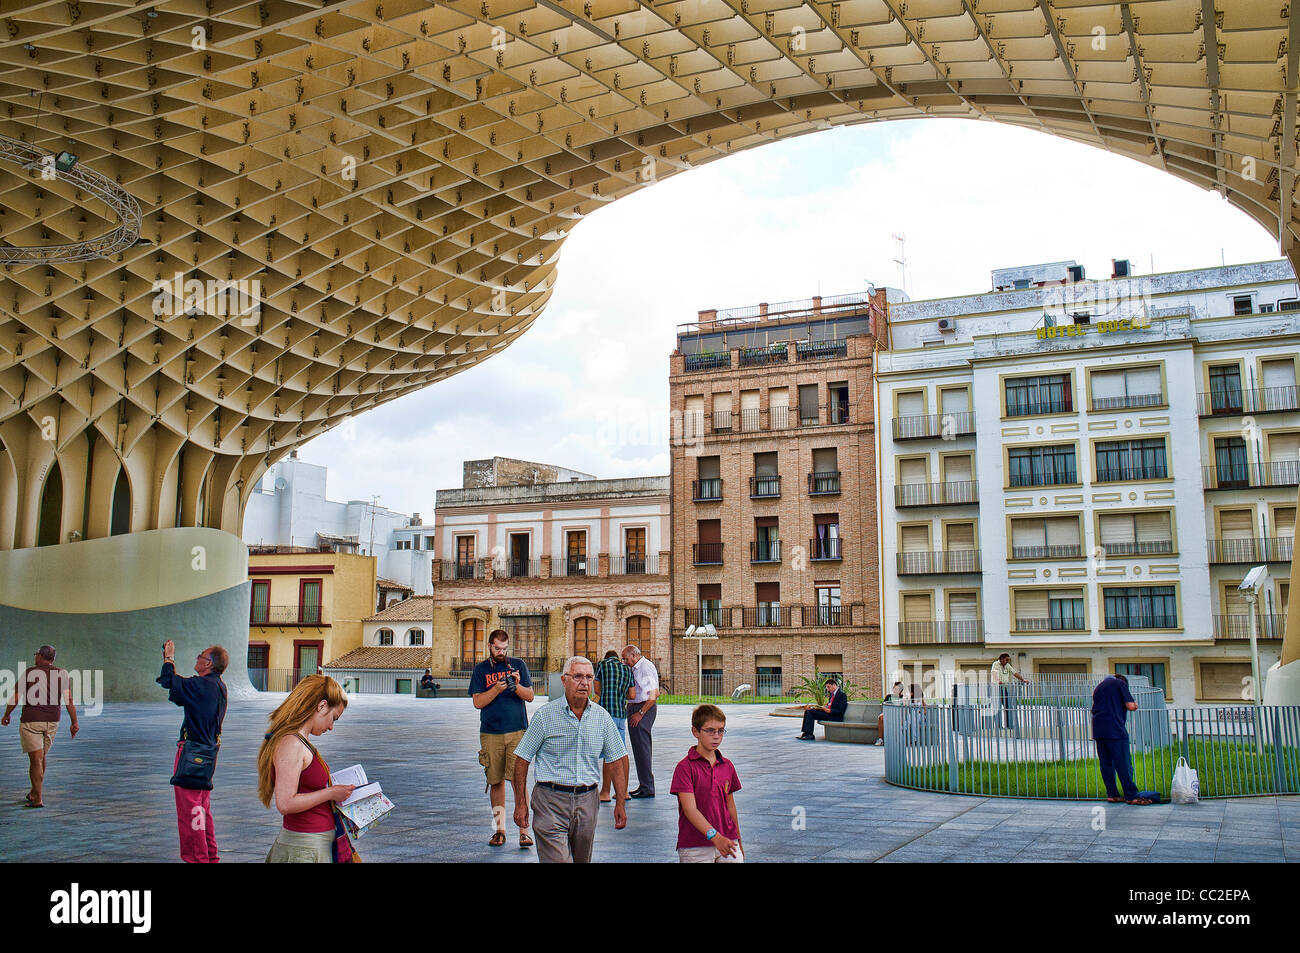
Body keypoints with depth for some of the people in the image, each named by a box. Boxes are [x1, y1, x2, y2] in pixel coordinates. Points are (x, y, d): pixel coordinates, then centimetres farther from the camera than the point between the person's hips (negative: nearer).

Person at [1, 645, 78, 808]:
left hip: (31, 721, -3)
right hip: (52, 721, 4)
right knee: (42, 756, 18)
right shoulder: (62, 674, 3)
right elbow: (69, 701, -3)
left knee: (36, 759, -4)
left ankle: (38, 799, -6)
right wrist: (74, 723, -1)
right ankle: (34, 793, 31)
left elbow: (15, 698, 0)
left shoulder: (29, 673, -3)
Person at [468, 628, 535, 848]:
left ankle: (523, 831, -5)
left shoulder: (518, 665, 8)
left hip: (517, 731, -1)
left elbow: (530, 696, 5)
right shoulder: (480, 670, 8)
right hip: (490, 733, 1)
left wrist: (517, 686, -14)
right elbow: (478, 702, -1)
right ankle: (499, 829, 16)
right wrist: (496, 690, -17)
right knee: (496, 782, 6)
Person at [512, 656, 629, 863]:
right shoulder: (545, 715, -3)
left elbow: (618, 759, 10)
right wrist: (520, 804, -4)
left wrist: (620, 803, 5)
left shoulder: (602, 717, 6)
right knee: (557, 860, -14)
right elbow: (522, 759, 0)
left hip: (587, 802, 4)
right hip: (551, 801, -4)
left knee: (582, 860, 13)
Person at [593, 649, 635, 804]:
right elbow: (631, 695, 12)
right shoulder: (627, 669, 14)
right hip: (622, 713, 5)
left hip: (606, 711, -5)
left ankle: (605, 792, -3)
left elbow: (597, 690, 5)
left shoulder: (602, 664, 4)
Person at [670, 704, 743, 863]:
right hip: (695, 847, -4)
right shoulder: (685, 767, -8)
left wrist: (737, 840, 21)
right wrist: (715, 837, -25)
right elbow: (690, 809, -16)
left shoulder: (728, 766, 9)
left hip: (728, 842, 5)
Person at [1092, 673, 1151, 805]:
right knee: (1123, 764, -3)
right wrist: (1135, 706, 15)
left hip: (1098, 730, 6)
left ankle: (1112, 794, 12)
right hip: (1115, 729, -6)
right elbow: (1130, 706, -5)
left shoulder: (1098, 688, 24)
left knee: (1105, 764, 9)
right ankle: (1131, 796, -2)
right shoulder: (1120, 683, 4)